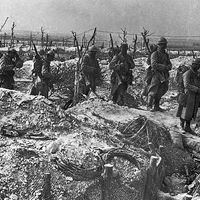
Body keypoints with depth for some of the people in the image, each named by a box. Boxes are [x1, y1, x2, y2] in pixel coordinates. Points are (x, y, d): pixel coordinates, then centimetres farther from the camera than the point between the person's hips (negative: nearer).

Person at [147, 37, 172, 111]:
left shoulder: (166, 55, 15)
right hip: (156, 74, -6)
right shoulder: (154, 54, -5)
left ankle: (156, 106, 18)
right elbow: (154, 65, -17)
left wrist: (168, 67, -10)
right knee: (153, 91, -7)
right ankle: (149, 106, 0)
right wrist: (164, 67, -18)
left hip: (164, 76, 6)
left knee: (160, 92, 9)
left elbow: (169, 64, 15)